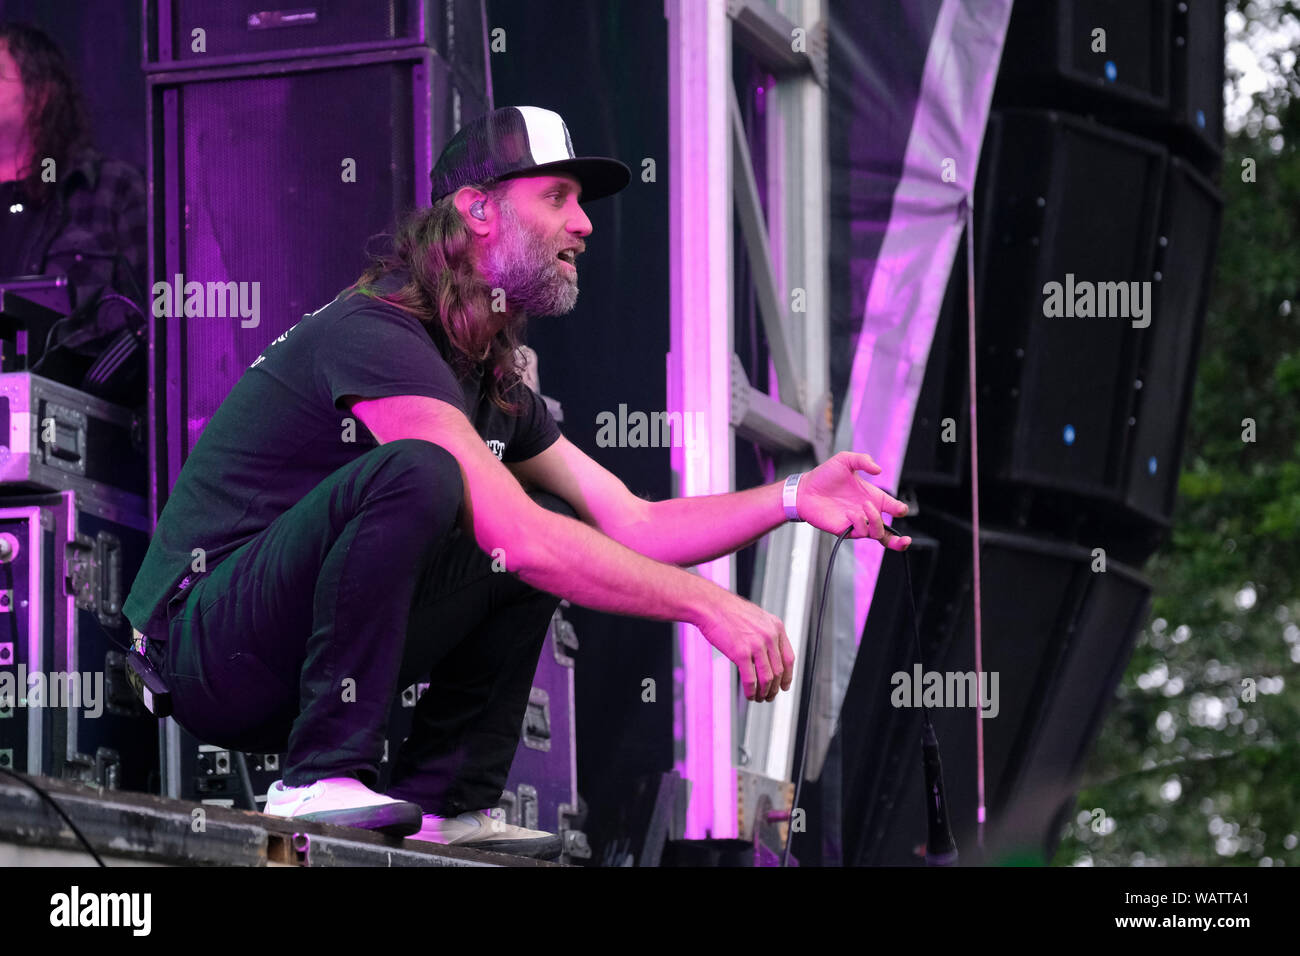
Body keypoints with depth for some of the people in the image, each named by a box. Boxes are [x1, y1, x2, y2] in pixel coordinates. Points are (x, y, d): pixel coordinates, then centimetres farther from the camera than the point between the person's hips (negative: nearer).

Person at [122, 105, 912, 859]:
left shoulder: (494, 385, 14)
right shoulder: (379, 336, -18)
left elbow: (633, 527, 13)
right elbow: (514, 537, -26)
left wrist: (793, 500, -1)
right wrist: (708, 605, -24)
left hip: (298, 654, 9)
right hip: (205, 636, -9)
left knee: (559, 536, 8)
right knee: (417, 474, -31)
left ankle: (446, 802, -1)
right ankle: (323, 776, -26)